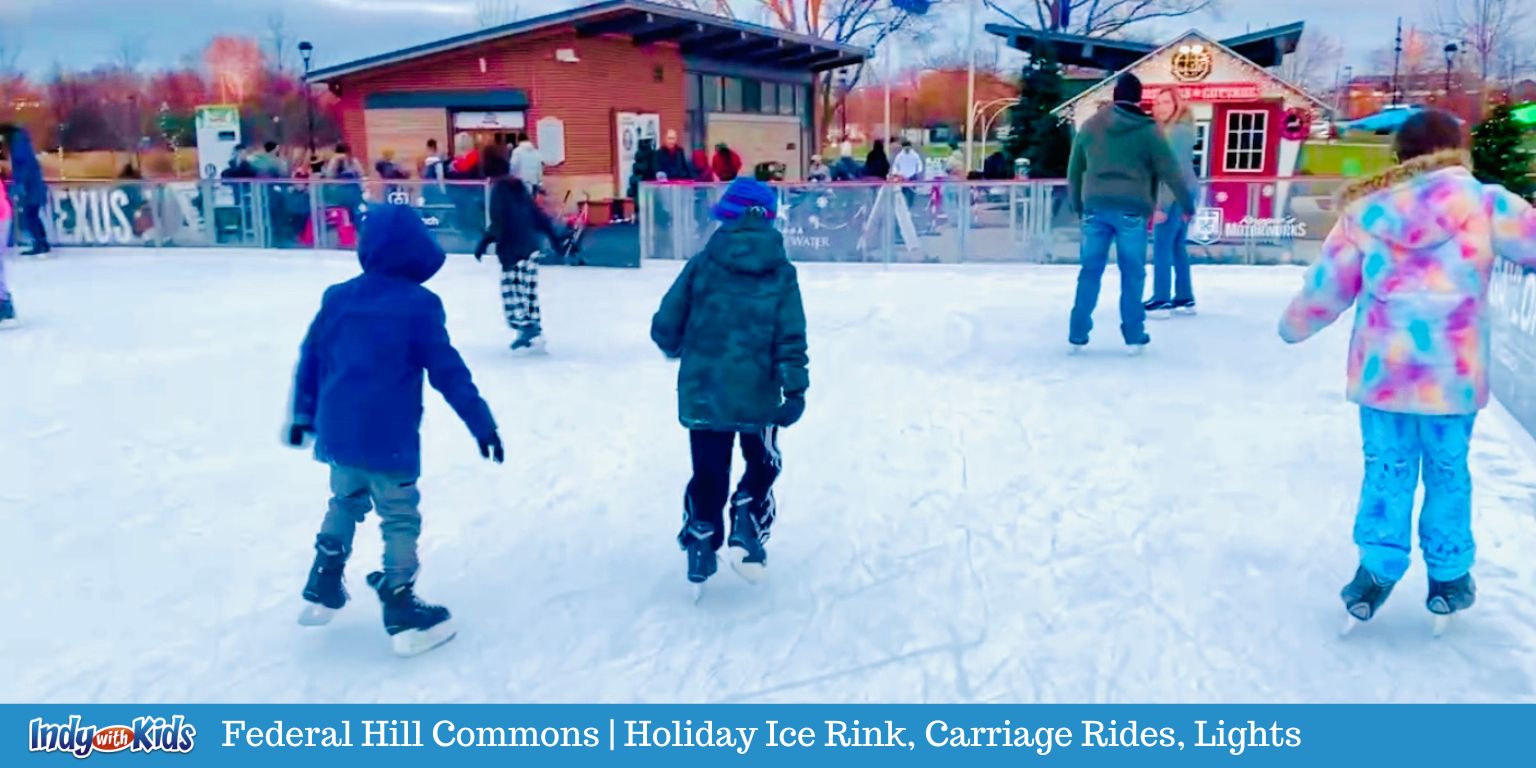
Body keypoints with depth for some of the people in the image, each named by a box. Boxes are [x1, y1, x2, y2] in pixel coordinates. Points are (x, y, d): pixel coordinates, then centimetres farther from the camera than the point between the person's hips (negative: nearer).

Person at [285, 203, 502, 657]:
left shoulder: (338, 298, 6)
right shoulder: (419, 305, -11)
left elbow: (310, 358, 13)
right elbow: (448, 372, -12)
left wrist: (303, 414, 25)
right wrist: (481, 422, -6)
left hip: (337, 431, 6)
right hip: (388, 438, -6)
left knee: (345, 501, 26)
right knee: (399, 518, 4)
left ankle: (323, 589, 34)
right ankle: (403, 616, 8)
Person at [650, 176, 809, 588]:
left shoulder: (702, 264, -3)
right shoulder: (781, 273, -2)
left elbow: (665, 326, -1)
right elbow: (791, 337, -9)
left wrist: (677, 348, 21)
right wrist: (795, 390, -10)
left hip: (703, 391, 1)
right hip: (758, 395, -1)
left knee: (709, 473, 16)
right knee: (762, 466, 20)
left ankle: (701, 545, 24)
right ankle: (747, 531, 5)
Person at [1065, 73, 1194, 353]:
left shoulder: (1090, 125, 10)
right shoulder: (1147, 130, -1)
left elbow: (1074, 170, 16)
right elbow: (1169, 170, 1)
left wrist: (1077, 203, 29)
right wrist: (1187, 202, 13)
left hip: (1096, 207, 3)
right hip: (1131, 209, -3)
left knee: (1090, 270, 8)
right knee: (1132, 273, 5)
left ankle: (1078, 335, 8)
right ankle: (1134, 336, 8)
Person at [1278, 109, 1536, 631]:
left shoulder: (1367, 211, 1)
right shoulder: (1483, 204, -7)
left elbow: (1327, 285, 7)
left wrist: (1293, 325, 23)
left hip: (1382, 370, 2)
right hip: (1452, 374, -1)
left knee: (1386, 469, 14)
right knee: (1448, 471, 13)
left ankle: (1376, 571, 14)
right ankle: (1448, 577, 24)